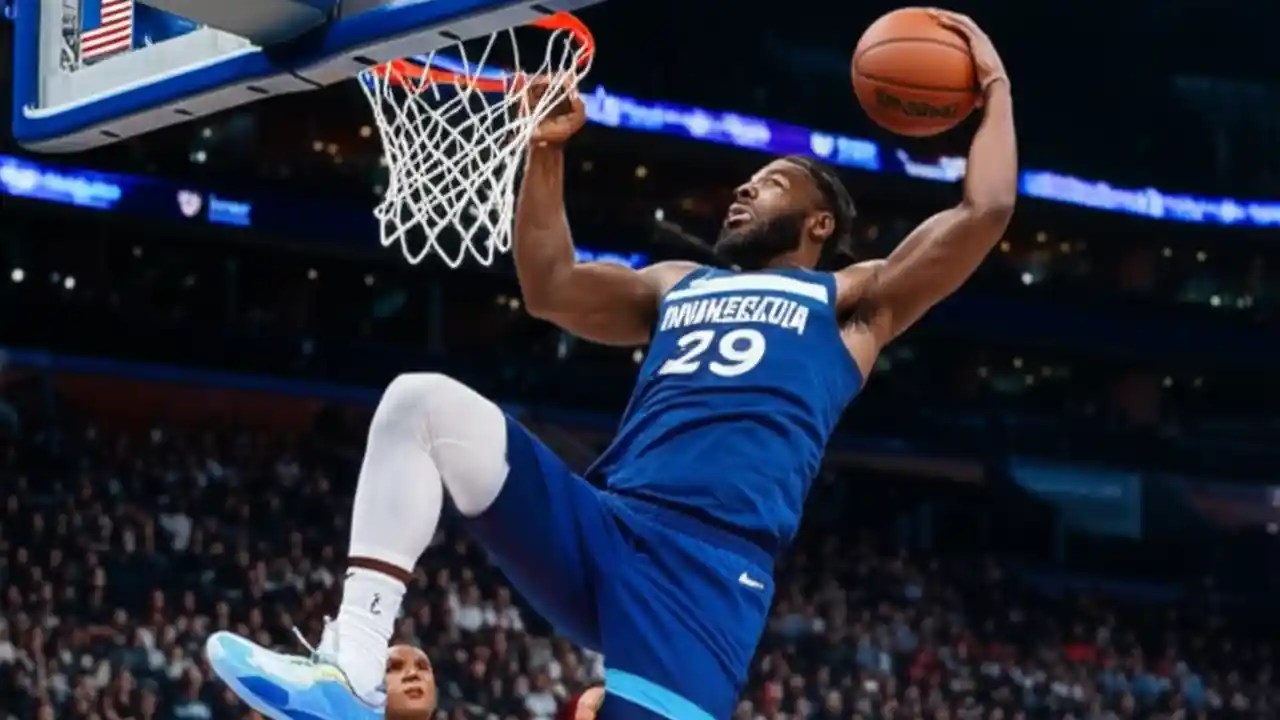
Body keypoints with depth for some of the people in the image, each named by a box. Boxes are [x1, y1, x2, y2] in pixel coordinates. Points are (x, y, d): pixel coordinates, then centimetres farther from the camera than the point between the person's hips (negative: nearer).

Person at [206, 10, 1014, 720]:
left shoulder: (847, 302, 17)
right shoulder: (678, 286, 34)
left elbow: (983, 215, 6)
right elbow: (551, 290, 33)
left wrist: (995, 88, 14)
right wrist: (547, 153, 27)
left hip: (711, 563, -5)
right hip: (602, 531, 6)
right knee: (422, 402, -10)